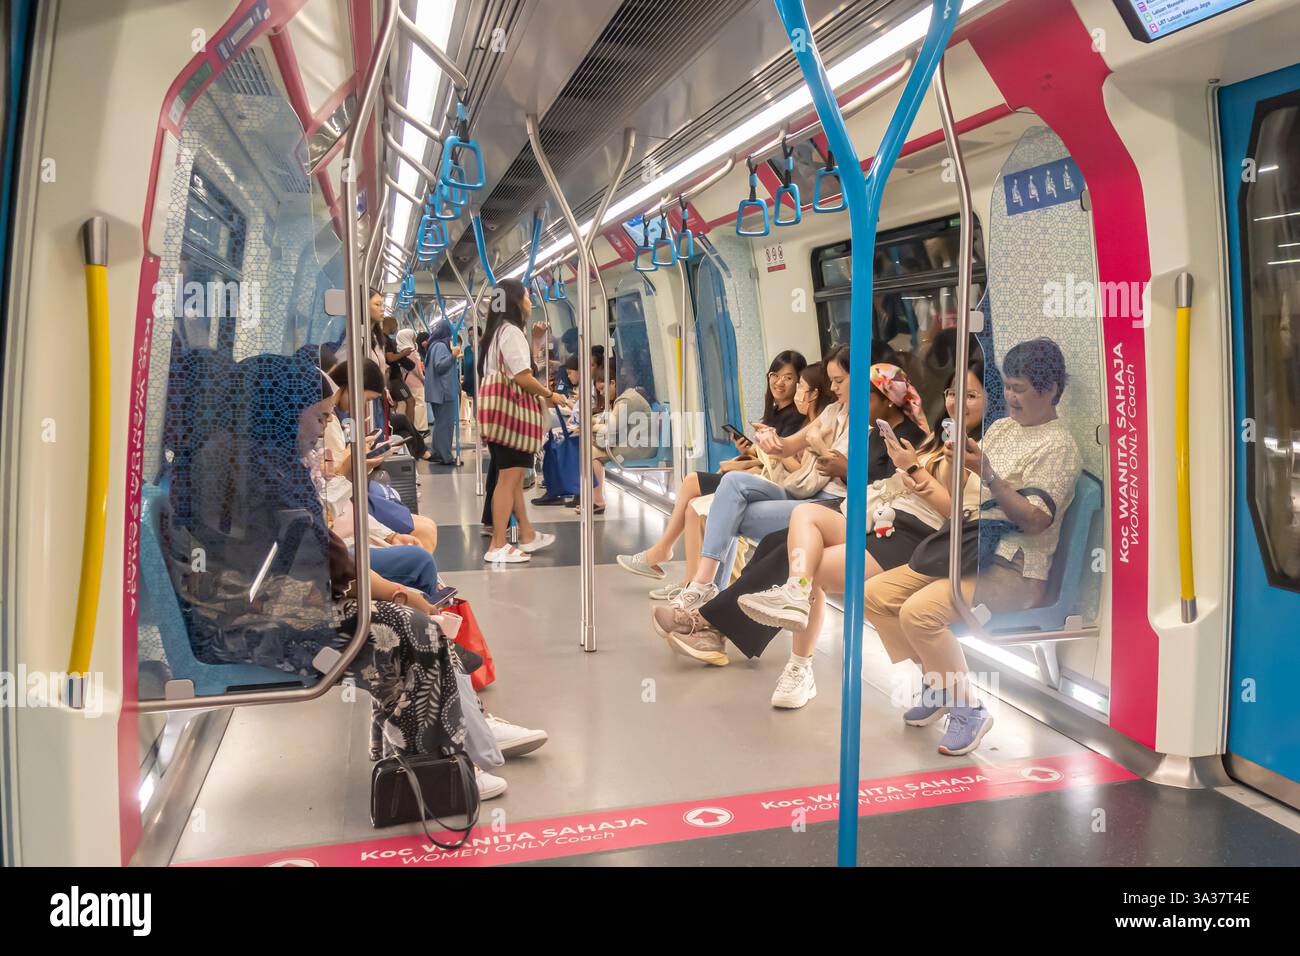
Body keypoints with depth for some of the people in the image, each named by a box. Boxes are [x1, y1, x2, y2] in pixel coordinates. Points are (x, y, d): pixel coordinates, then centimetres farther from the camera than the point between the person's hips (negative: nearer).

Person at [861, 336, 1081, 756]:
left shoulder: (1058, 445, -8)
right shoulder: (1001, 427, 15)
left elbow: (1036, 521, -17)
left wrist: (989, 475, -27)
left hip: (1014, 570, -8)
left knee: (920, 611, -31)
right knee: (875, 594, -6)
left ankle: (969, 710, -12)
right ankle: (937, 685, 7)